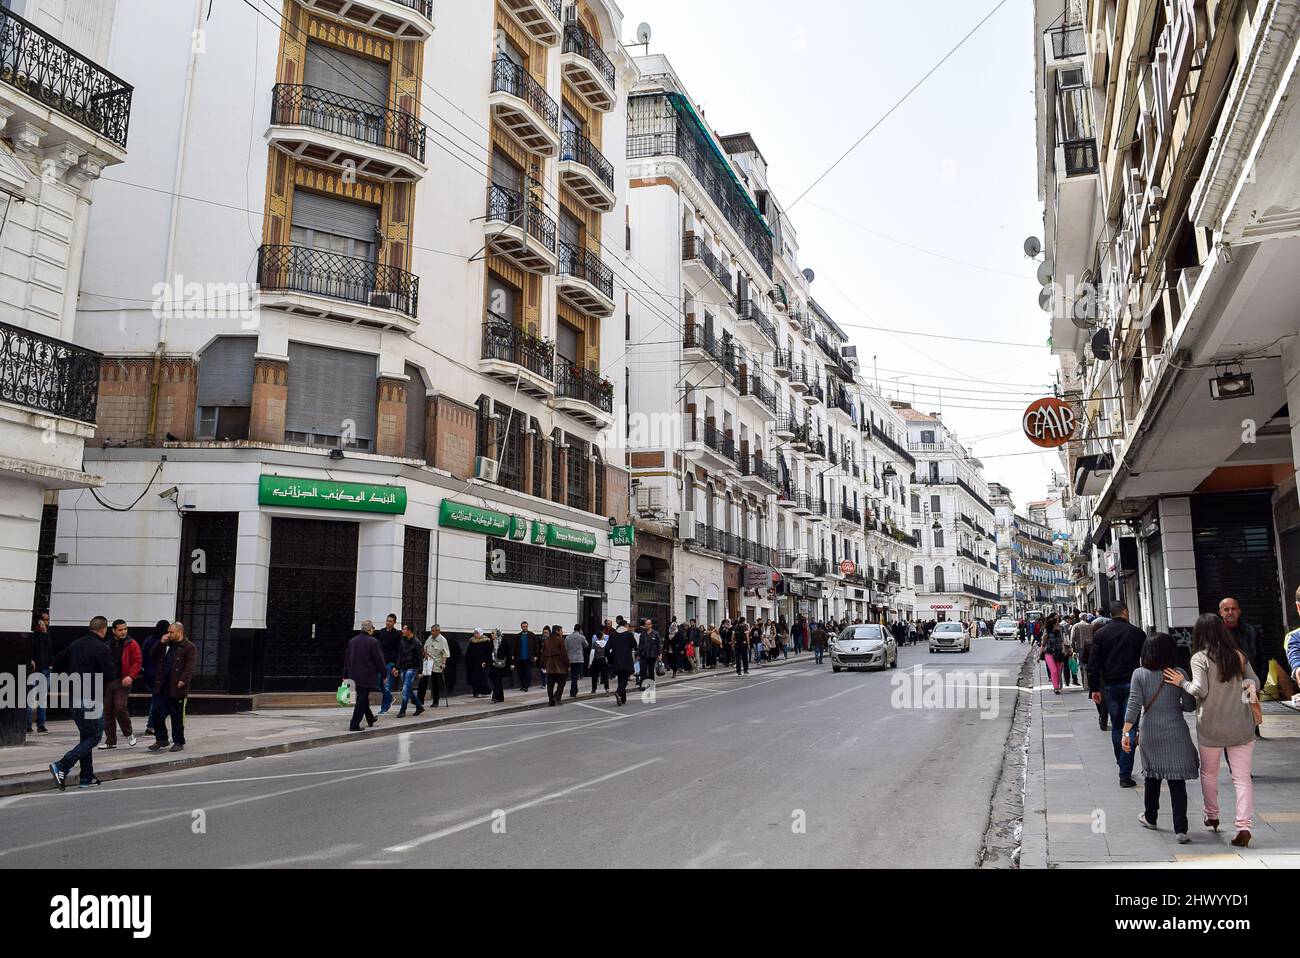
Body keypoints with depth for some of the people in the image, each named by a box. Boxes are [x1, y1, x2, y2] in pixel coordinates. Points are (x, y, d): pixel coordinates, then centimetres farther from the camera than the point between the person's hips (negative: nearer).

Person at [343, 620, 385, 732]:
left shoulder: (352, 641, 7)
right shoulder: (373, 641, -13)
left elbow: (346, 659, 12)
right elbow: (379, 659, -11)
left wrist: (345, 675, 17)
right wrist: (383, 674, -2)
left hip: (354, 675, 7)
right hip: (367, 675, -7)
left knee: (363, 698, 19)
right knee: (362, 700, -2)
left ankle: (370, 719, 34)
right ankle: (354, 725, -3)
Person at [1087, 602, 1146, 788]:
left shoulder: (1100, 634, 2)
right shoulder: (1136, 633, -3)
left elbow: (1093, 663, 0)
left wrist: (1094, 688, 5)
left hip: (1110, 686, 2)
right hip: (1132, 685, -2)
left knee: (1116, 727, 16)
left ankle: (1122, 765, 24)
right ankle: (1125, 774, -5)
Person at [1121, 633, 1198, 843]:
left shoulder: (1139, 675, -5)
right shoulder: (1179, 674, -5)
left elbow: (1134, 706, -9)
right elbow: (1190, 705, -1)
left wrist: (1126, 732, -5)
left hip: (1150, 734, 1)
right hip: (1176, 734, -1)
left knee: (1152, 776, 18)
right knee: (1177, 781, 1)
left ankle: (1150, 818, 34)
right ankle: (1180, 829, -3)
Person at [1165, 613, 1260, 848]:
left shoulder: (1200, 658, -11)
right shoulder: (1239, 656, 2)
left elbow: (1200, 690, -18)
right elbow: (1255, 682, 8)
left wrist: (1182, 682, -2)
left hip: (1210, 727, -2)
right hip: (1241, 726, 3)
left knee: (1209, 772, 18)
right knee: (1242, 777, 3)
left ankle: (1211, 817, 31)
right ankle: (1244, 826, -8)